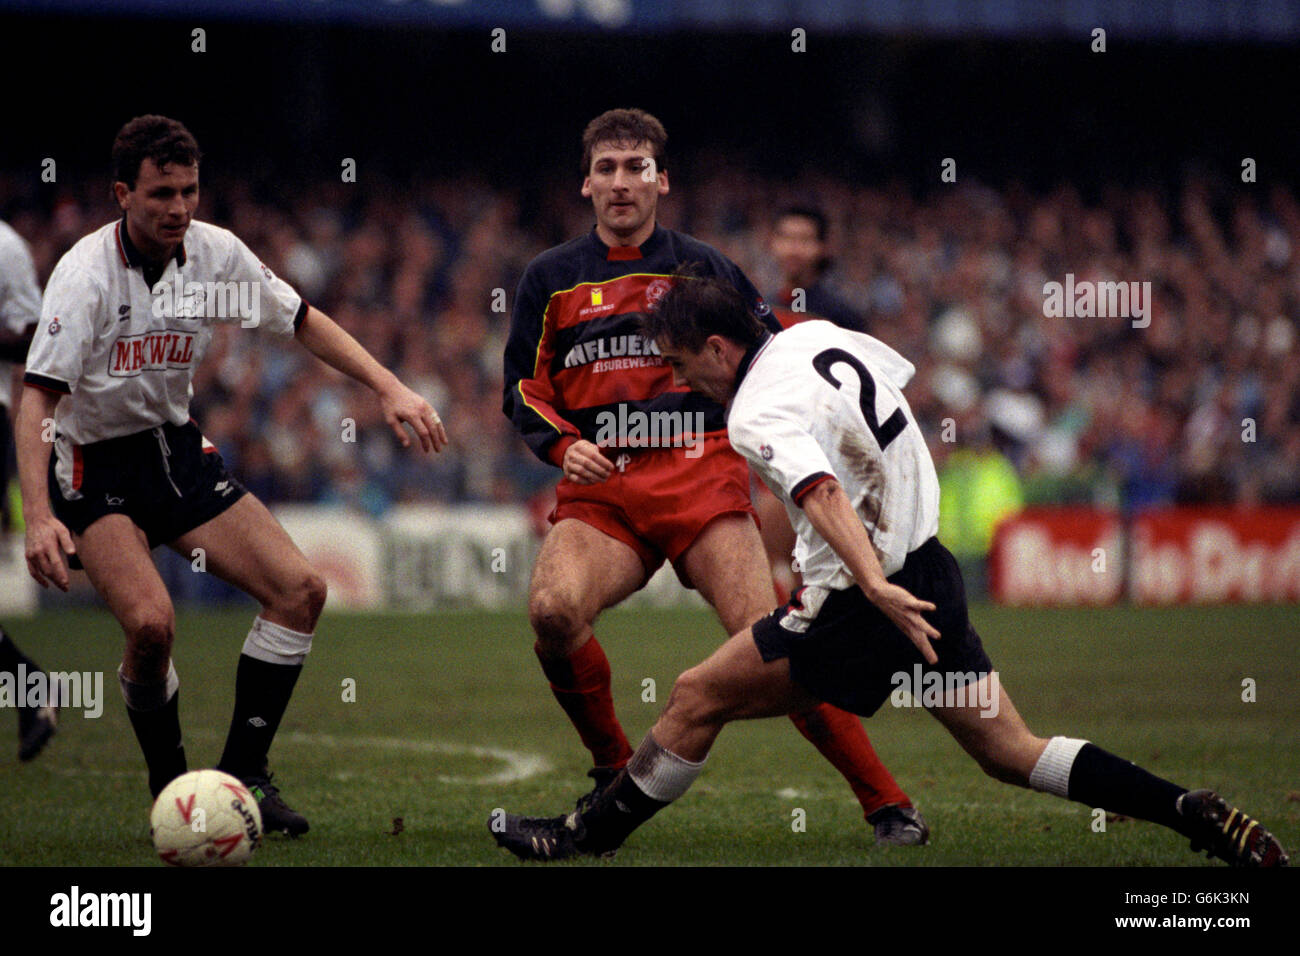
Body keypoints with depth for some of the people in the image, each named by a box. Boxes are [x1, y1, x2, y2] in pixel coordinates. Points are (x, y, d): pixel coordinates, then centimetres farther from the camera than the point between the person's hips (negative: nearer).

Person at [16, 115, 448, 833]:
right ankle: (172, 791, -6)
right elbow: (38, 397, -26)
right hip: (94, 467, -6)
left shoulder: (215, 253, -5)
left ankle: (242, 774, 4)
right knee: (150, 620, -28)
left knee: (300, 590, -7)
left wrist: (389, 388, -1)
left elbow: (303, 322, 9)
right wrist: (39, 517, -38)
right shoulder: (86, 272, -21)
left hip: (179, 451, 6)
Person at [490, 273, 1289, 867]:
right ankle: (1195, 816, -2)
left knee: (698, 698, 1)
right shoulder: (817, 337, 10)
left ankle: (588, 838, 9)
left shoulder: (759, 412, -16)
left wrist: (876, 587, -45)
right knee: (1013, 753, 8)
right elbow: (901, 373, 26)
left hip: (864, 603, -9)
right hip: (928, 567, 9)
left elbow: (824, 494, -32)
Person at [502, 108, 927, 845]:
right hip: (599, 492, 2)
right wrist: (563, 447, -3)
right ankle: (614, 776, -4)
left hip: (702, 481, -1)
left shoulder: (704, 268, 11)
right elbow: (525, 386, 16)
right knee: (553, 610, -28)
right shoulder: (552, 278, 14)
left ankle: (888, 805, -10)